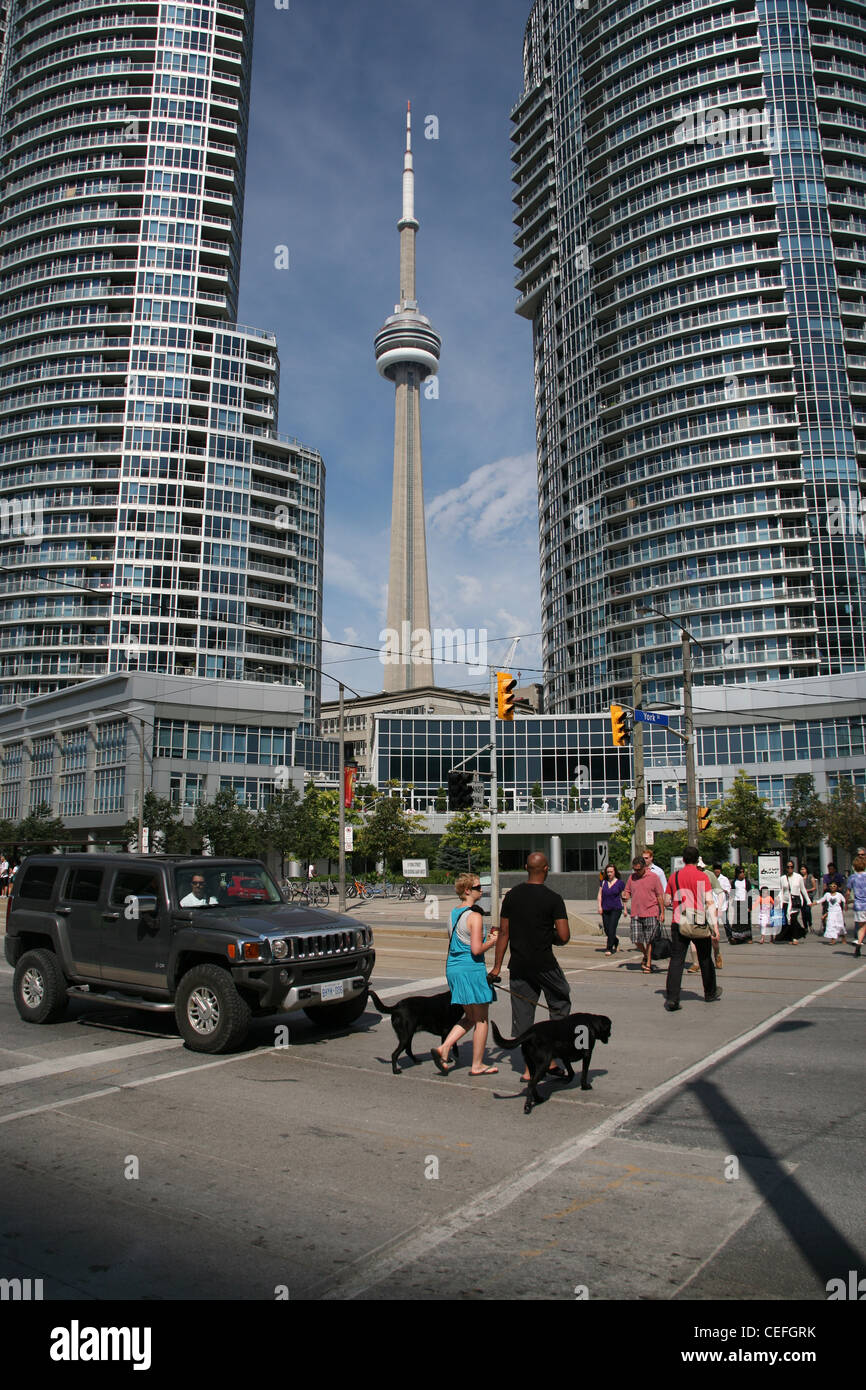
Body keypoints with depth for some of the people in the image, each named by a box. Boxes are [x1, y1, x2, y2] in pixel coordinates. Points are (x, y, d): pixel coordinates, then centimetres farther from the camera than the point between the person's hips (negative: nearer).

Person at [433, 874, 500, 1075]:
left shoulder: (454, 913, 11)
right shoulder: (474, 916, -16)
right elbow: (476, 949, -21)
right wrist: (493, 941, -3)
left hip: (453, 968, 8)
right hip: (471, 970, -8)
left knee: (470, 1018, 19)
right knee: (481, 1019, 7)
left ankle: (443, 1049, 6)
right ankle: (477, 1065, 14)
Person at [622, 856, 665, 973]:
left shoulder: (653, 877, -2)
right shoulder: (632, 877, 9)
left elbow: (660, 896, 0)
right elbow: (627, 891, 18)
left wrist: (662, 913, -3)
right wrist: (625, 896, -6)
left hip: (651, 913, -4)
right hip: (636, 914, 4)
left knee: (649, 941, 1)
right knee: (636, 939, 1)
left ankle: (648, 964, 12)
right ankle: (645, 955, 28)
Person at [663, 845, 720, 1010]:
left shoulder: (674, 877, 3)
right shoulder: (702, 876, -5)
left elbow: (667, 901, 9)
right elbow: (709, 903, -11)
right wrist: (715, 928, -13)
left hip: (678, 924, 1)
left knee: (676, 960, -1)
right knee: (705, 959, 17)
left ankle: (672, 998, -11)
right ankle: (710, 993, 35)